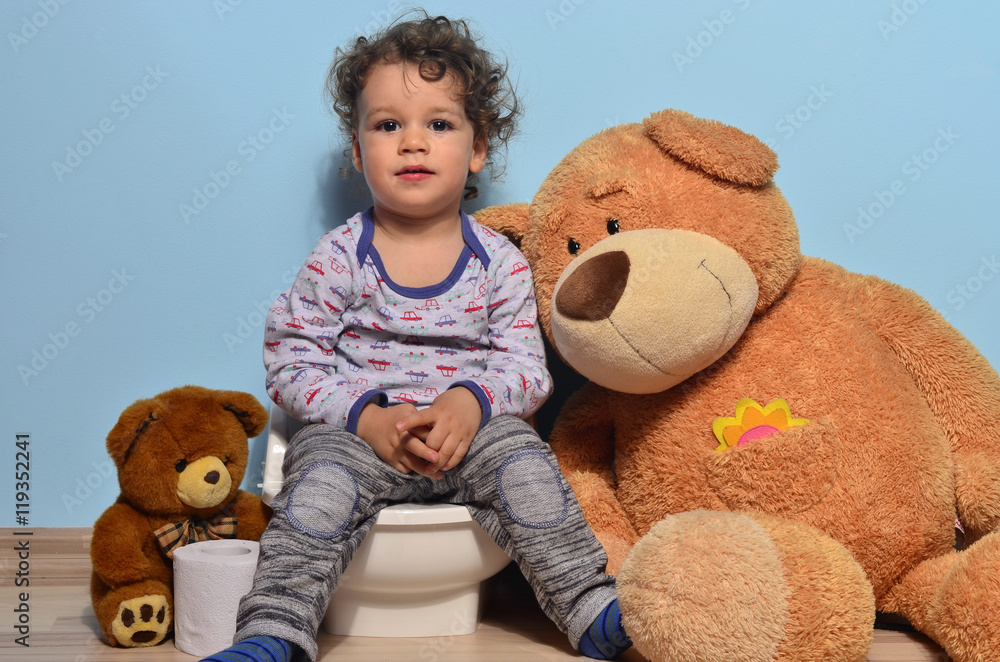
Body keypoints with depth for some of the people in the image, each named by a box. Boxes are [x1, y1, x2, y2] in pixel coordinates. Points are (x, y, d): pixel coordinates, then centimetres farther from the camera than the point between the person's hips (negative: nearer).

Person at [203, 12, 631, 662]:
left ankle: (592, 607, -14)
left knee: (524, 461, -24)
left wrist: (470, 402, -20)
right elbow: (292, 361, -2)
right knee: (321, 479, -28)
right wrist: (369, 417, -17)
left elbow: (526, 364, 2)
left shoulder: (500, 262, 2)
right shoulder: (339, 258, -1)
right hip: (356, 429, -1)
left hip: (472, 429, 1)